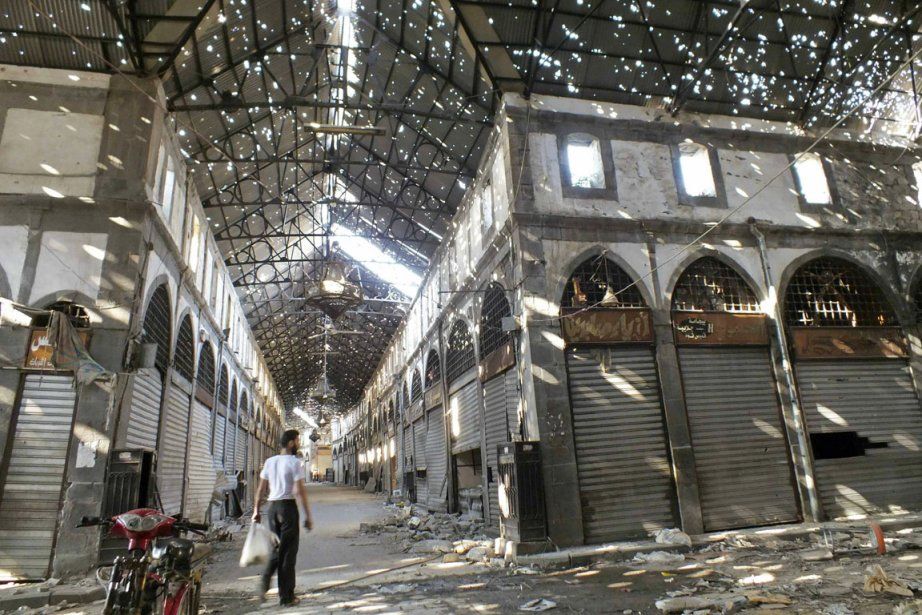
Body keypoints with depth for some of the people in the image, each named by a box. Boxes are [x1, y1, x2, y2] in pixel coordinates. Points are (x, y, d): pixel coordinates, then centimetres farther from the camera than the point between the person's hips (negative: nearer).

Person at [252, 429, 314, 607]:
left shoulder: (269, 461, 9)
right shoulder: (294, 462, -10)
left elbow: (261, 488, 10)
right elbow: (301, 491, -14)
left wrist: (256, 510, 18)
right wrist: (308, 516, -11)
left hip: (272, 507, 6)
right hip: (288, 506, -6)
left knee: (276, 548, 22)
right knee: (288, 551, 3)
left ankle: (265, 582, 5)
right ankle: (286, 596, 10)